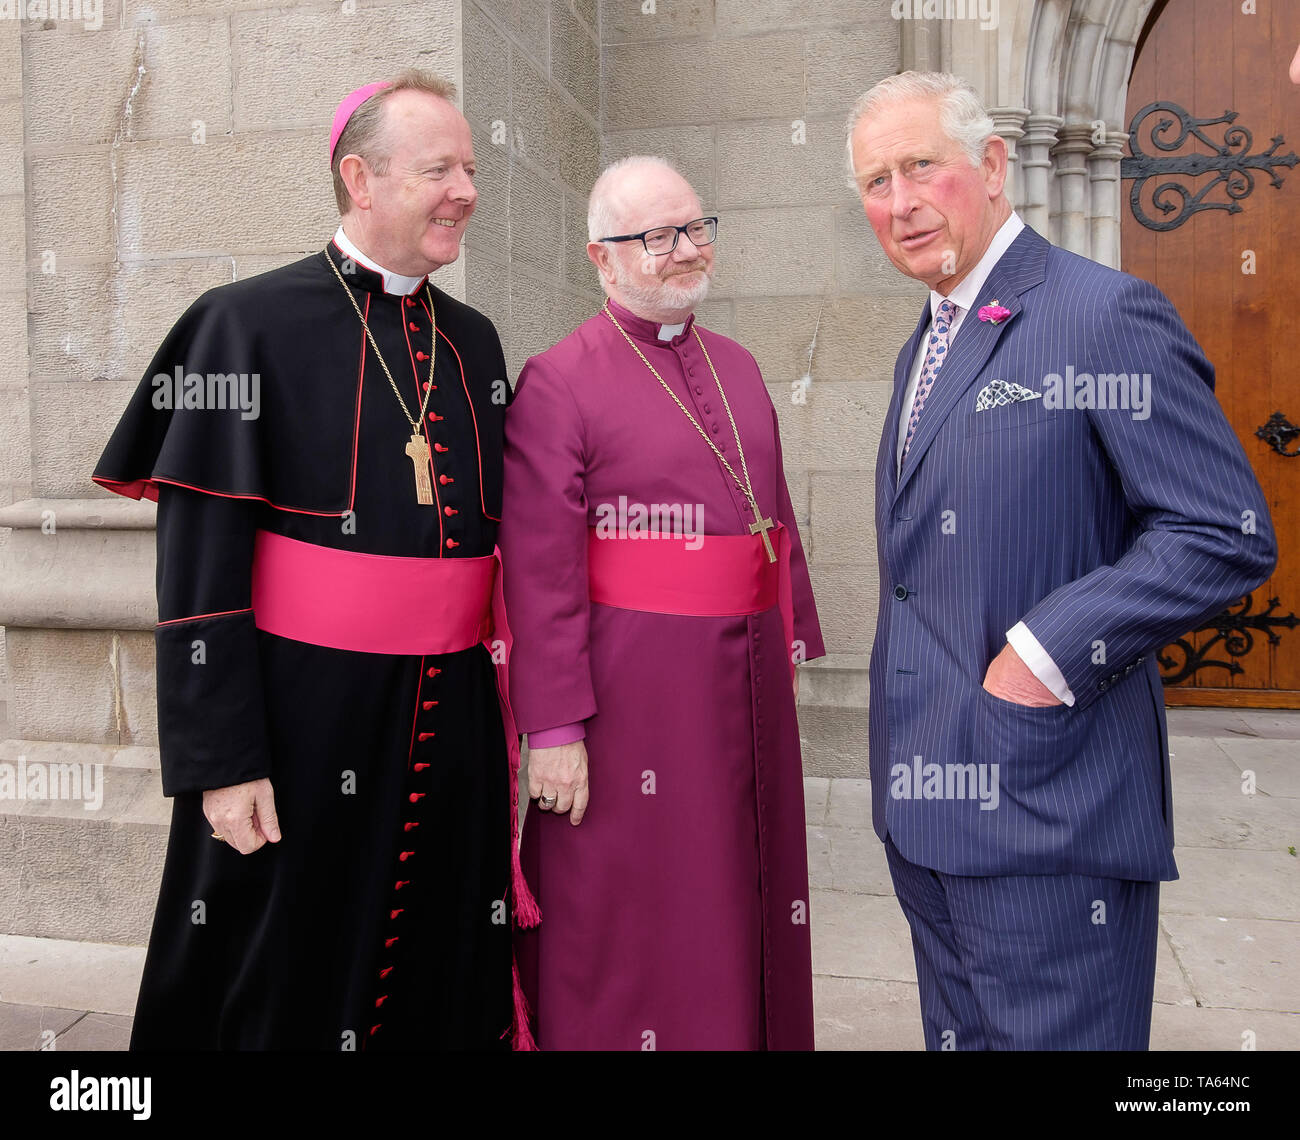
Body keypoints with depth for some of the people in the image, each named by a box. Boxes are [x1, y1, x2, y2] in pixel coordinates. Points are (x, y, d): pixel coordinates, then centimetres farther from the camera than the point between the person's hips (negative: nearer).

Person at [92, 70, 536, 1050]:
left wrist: (514, 724, 12)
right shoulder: (250, 325, -7)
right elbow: (198, 567, -9)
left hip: (454, 726, 5)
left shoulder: (474, 342, 9)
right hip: (303, 719, -5)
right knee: (283, 991, 11)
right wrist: (221, 762, -13)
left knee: (446, 986, 16)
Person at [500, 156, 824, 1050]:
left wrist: (791, 642, 12)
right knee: (627, 922, 8)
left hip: (746, 686, 7)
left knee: (745, 907, 20)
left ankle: (751, 1029, 40)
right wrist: (552, 727, -17)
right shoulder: (558, 382, -9)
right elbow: (539, 572, -14)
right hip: (628, 692, -6)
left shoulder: (738, 367, 12)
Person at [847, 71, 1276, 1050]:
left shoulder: (1108, 316, -11)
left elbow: (1228, 534, -16)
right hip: (928, 798, 8)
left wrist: (1048, 649, -20)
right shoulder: (925, 347, 16)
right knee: (958, 1030, 21)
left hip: (1045, 805, -8)